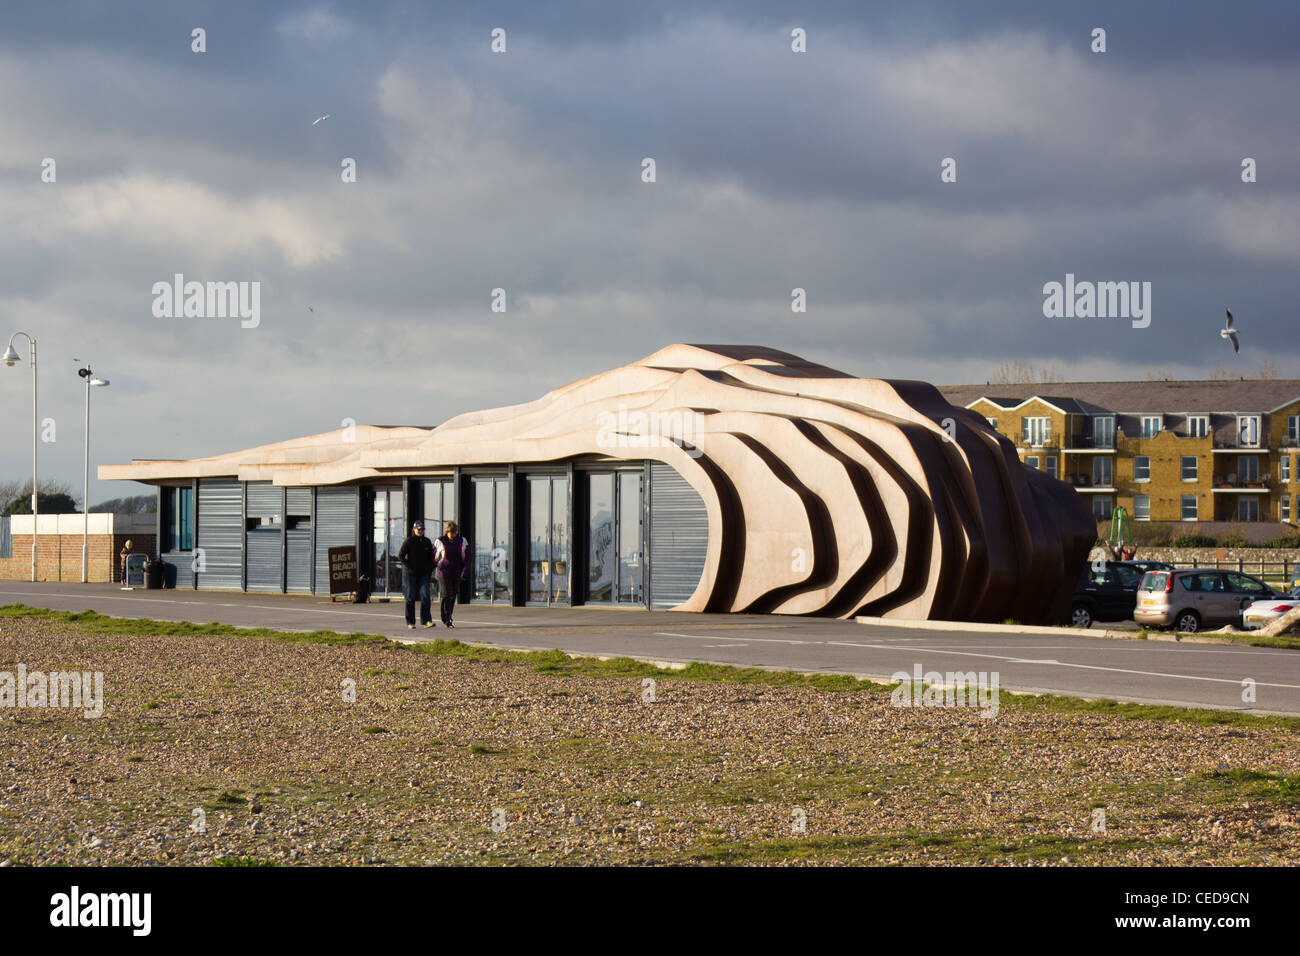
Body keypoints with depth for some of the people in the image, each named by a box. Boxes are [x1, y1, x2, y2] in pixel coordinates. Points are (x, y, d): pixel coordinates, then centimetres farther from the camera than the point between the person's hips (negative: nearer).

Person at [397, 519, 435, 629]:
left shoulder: (427, 542, 6)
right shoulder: (408, 541, -6)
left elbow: (431, 557, 15)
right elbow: (400, 556, -6)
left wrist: (430, 569, 4)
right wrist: (409, 567, -13)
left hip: (424, 574, 3)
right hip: (410, 574, -3)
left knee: (425, 596, -12)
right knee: (410, 598, 1)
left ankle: (426, 620, -12)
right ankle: (410, 623, 8)